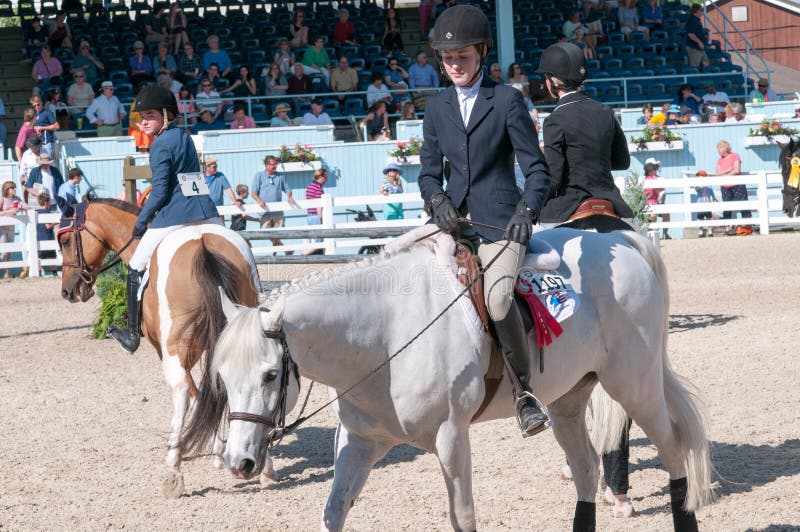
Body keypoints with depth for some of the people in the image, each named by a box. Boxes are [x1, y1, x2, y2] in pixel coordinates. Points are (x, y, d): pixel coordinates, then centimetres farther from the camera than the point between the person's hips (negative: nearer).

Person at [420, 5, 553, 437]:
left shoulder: (506, 100, -1)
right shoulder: (437, 107, 13)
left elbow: (536, 167, -2)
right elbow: (429, 170, 15)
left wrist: (526, 212, -19)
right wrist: (437, 200, -7)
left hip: (499, 221, -6)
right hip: (453, 219, 6)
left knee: (497, 297, -29)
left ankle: (524, 389, -15)